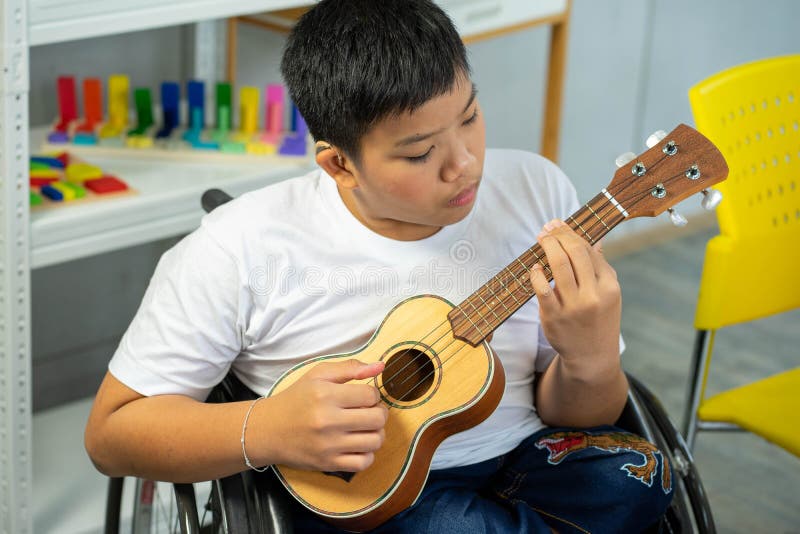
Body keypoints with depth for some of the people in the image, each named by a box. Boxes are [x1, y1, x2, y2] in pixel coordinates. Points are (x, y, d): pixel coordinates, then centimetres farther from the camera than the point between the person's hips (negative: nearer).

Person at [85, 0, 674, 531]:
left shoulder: (536, 190, -4)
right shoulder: (241, 250, -15)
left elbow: (573, 414, 4)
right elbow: (112, 431, -7)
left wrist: (591, 362, -20)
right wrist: (268, 430, -24)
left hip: (523, 465, 3)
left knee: (635, 475, -27)